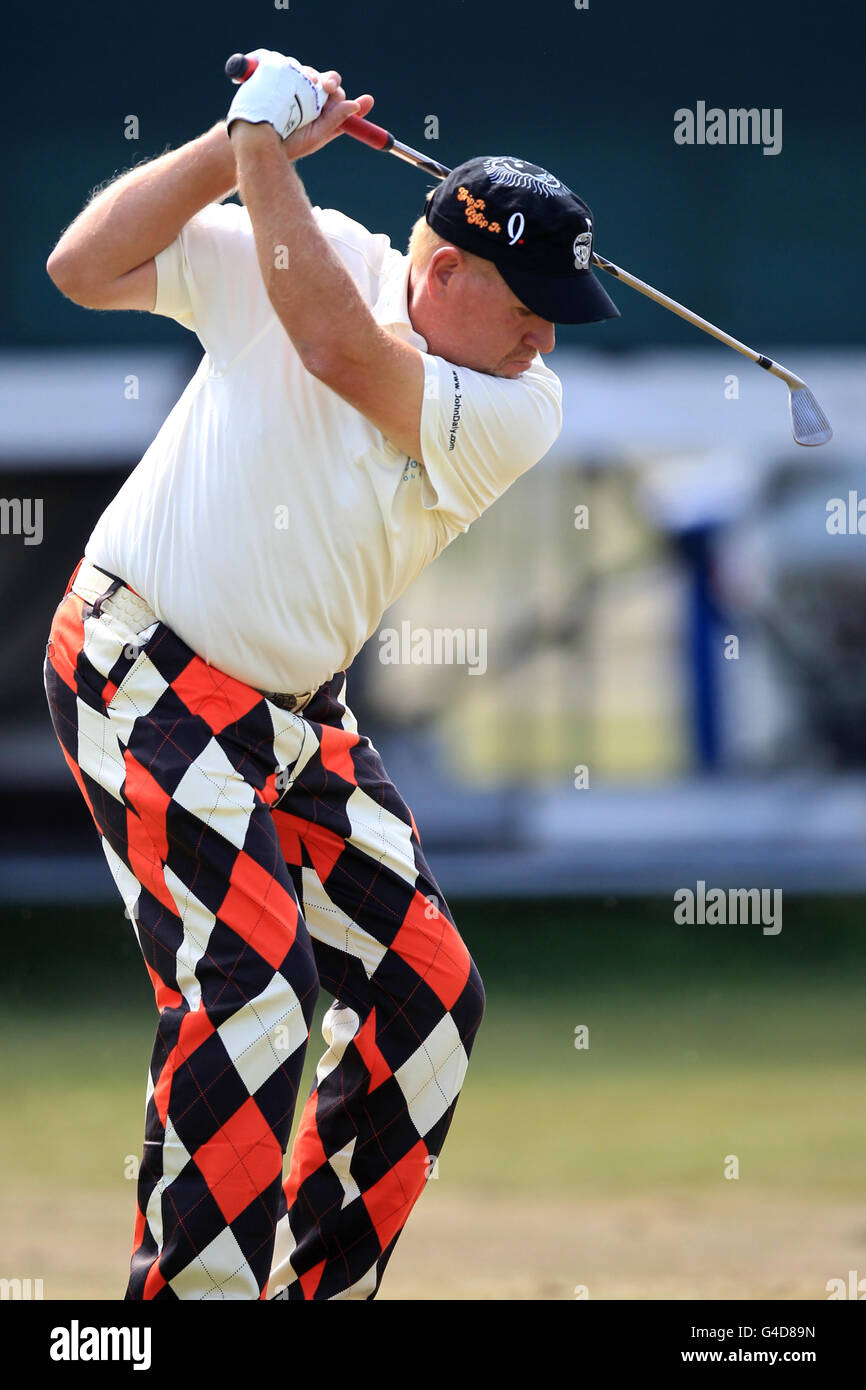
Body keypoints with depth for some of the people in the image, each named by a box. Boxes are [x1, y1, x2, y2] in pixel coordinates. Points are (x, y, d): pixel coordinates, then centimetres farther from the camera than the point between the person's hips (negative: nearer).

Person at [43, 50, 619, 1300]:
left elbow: (342, 351, -22)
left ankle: (322, 1287, 19)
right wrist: (244, 143, -19)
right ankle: (192, 1291, -18)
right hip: (145, 673, -6)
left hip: (298, 715, 6)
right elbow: (83, 269, -11)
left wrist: (264, 150, -20)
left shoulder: (522, 412, -5)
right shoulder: (305, 253, -9)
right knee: (253, 985, -21)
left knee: (430, 997, 5)